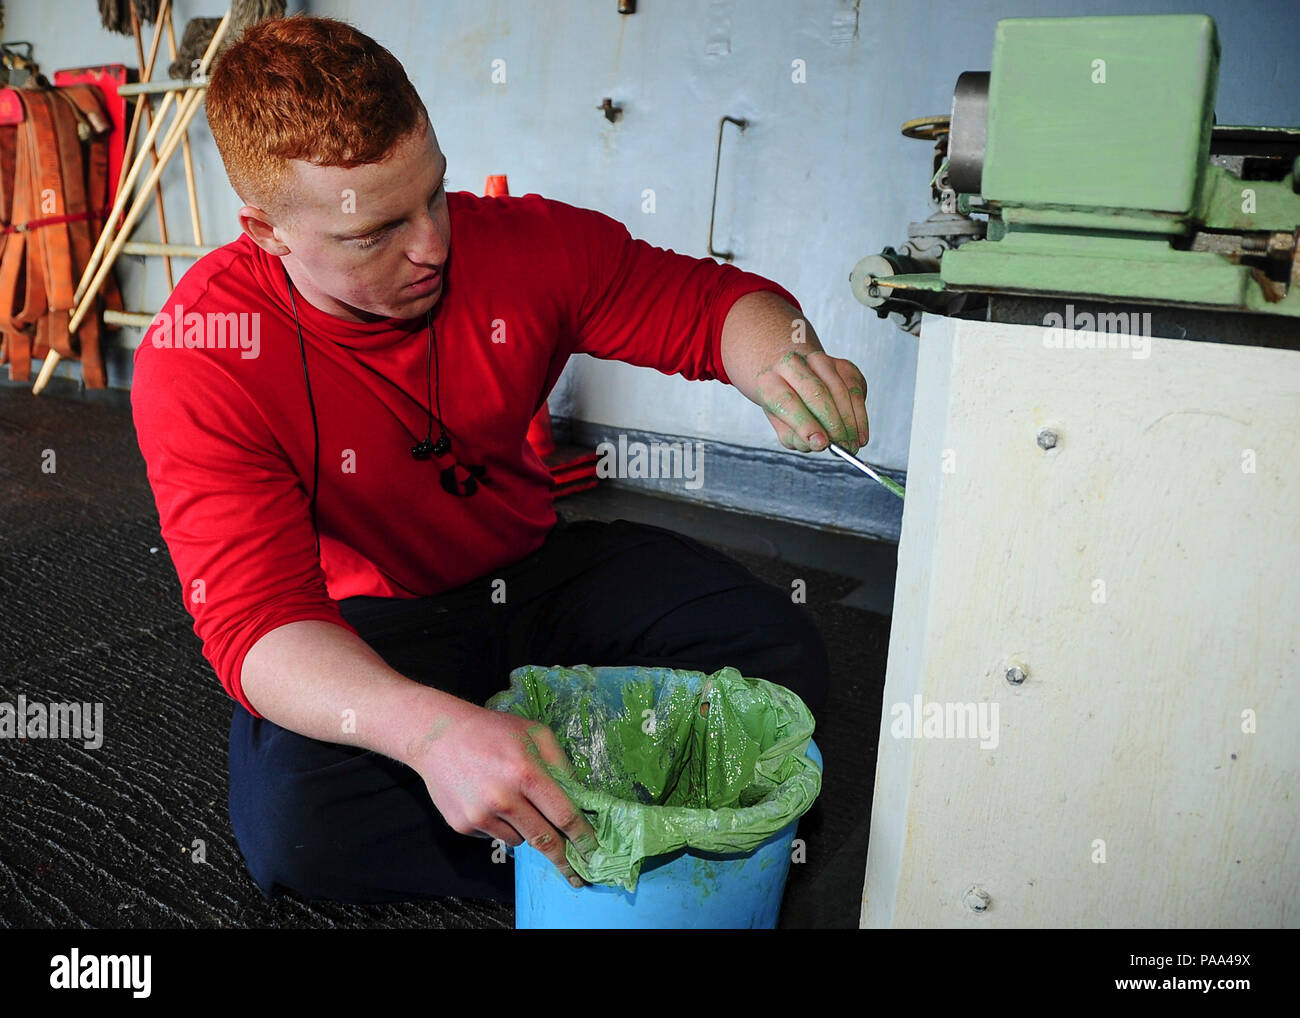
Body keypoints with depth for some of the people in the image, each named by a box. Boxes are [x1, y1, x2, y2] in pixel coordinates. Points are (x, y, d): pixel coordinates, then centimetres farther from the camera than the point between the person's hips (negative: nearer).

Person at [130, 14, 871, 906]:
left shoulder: (526, 245, -16)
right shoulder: (197, 362, -24)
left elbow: (708, 301, -6)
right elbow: (255, 623, -31)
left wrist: (781, 365, -32)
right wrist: (431, 726, -52)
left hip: (534, 569, 4)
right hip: (364, 627, -2)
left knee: (782, 657, -11)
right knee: (295, 827, -33)